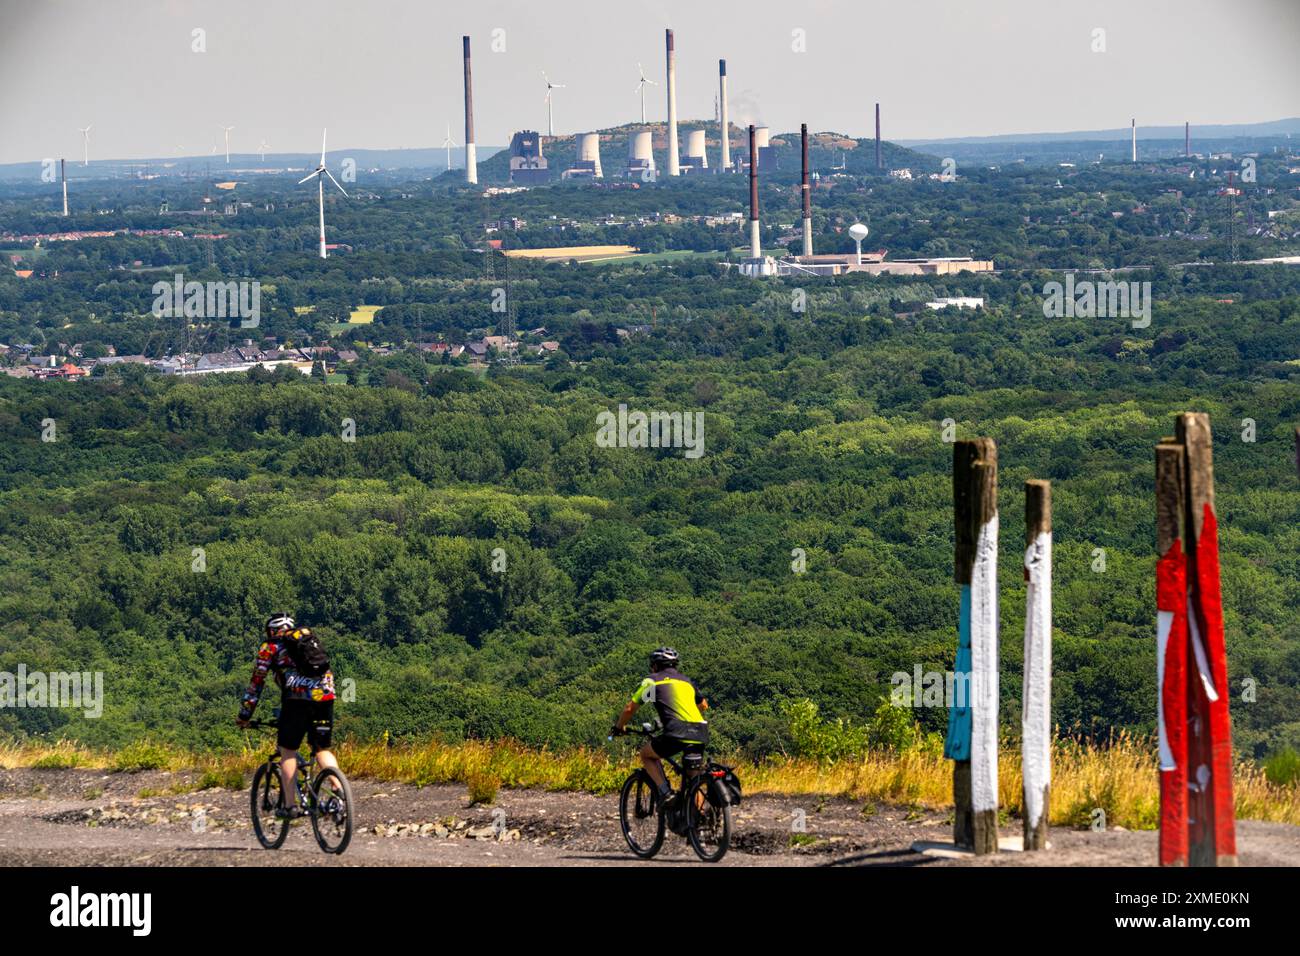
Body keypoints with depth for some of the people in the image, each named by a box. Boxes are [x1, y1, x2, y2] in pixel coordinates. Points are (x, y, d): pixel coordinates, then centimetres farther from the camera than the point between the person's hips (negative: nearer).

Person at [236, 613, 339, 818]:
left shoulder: (270, 648, 16)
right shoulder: (310, 639, 30)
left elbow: (256, 684, 18)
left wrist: (244, 715, 26)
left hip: (297, 698, -4)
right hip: (325, 696, 4)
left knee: (288, 751, 7)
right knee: (322, 749, 16)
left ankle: (290, 805, -1)